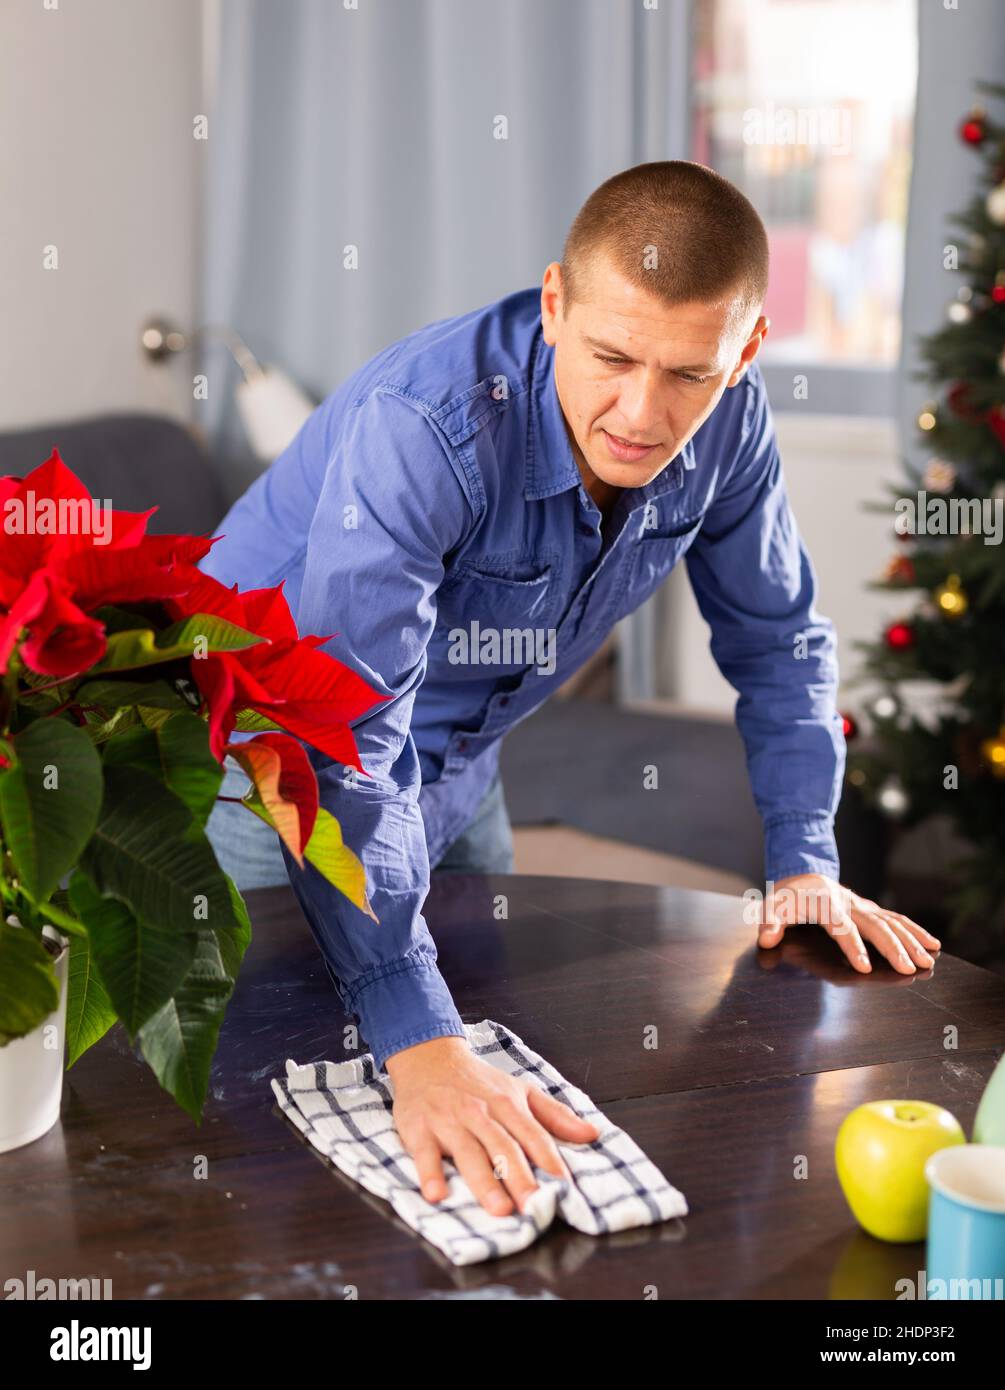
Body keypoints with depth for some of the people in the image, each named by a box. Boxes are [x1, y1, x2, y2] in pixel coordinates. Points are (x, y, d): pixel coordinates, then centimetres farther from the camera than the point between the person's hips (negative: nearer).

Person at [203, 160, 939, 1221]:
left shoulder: (725, 427, -19)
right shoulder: (425, 427, -39)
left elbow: (777, 639, 0)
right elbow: (338, 746, -45)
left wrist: (805, 865, -8)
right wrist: (420, 1049, -52)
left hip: (460, 766, 5)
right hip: (283, 759, -5)